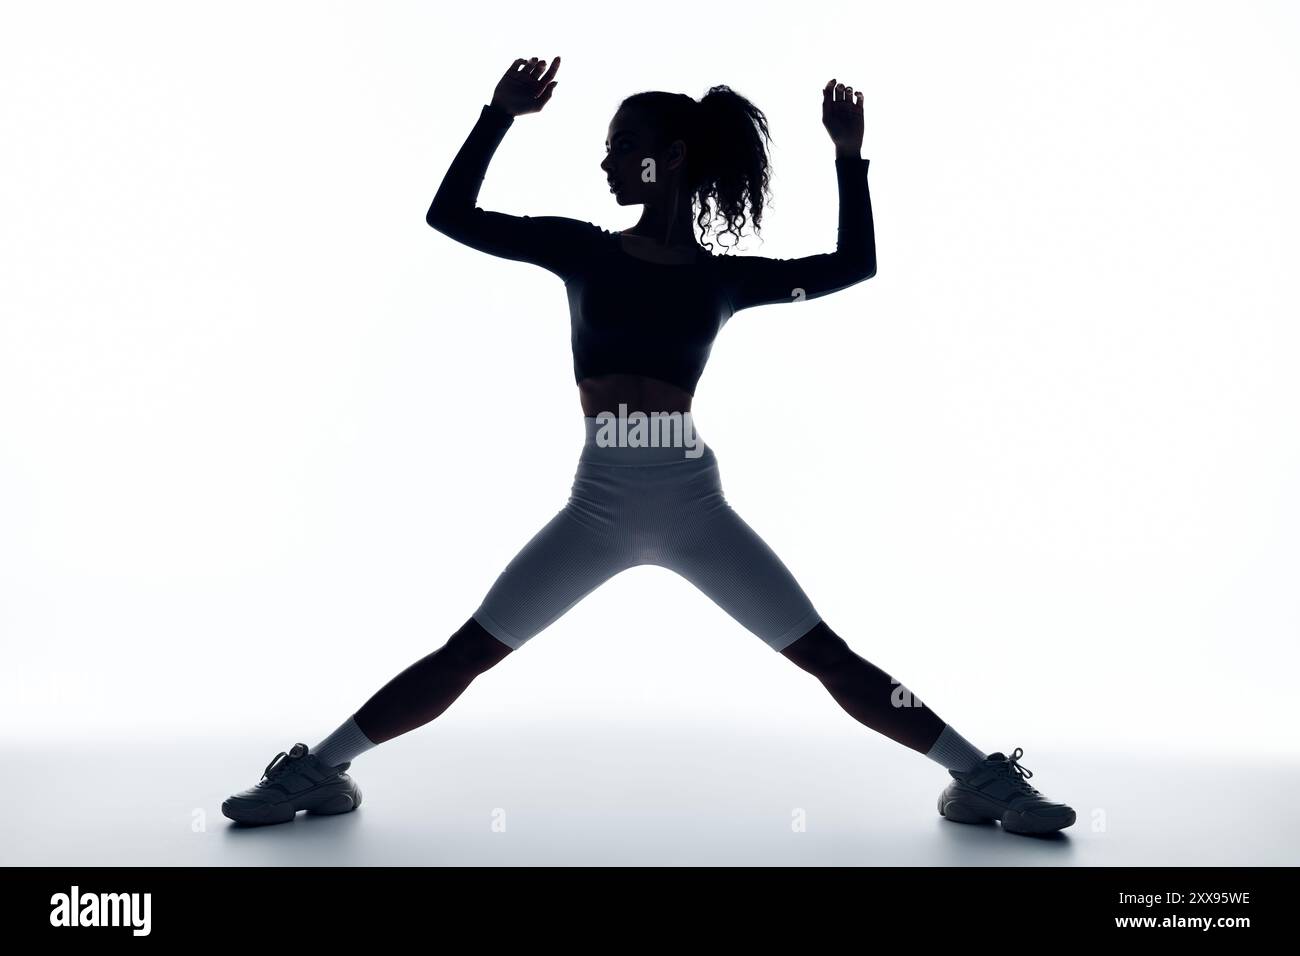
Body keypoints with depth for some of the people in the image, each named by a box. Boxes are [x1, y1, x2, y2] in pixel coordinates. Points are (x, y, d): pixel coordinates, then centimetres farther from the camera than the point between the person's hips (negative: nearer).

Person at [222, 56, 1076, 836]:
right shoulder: (582, 249, 9)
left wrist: (850, 157, 4)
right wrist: (500, 115, 3)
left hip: (694, 504, 0)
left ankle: (983, 777, 14)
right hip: (598, 505, 1)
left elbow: (855, 264, 7)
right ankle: (317, 770, 18)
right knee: (466, 655, 3)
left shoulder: (724, 276, 8)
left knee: (830, 658, 2)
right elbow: (450, 215, 6)